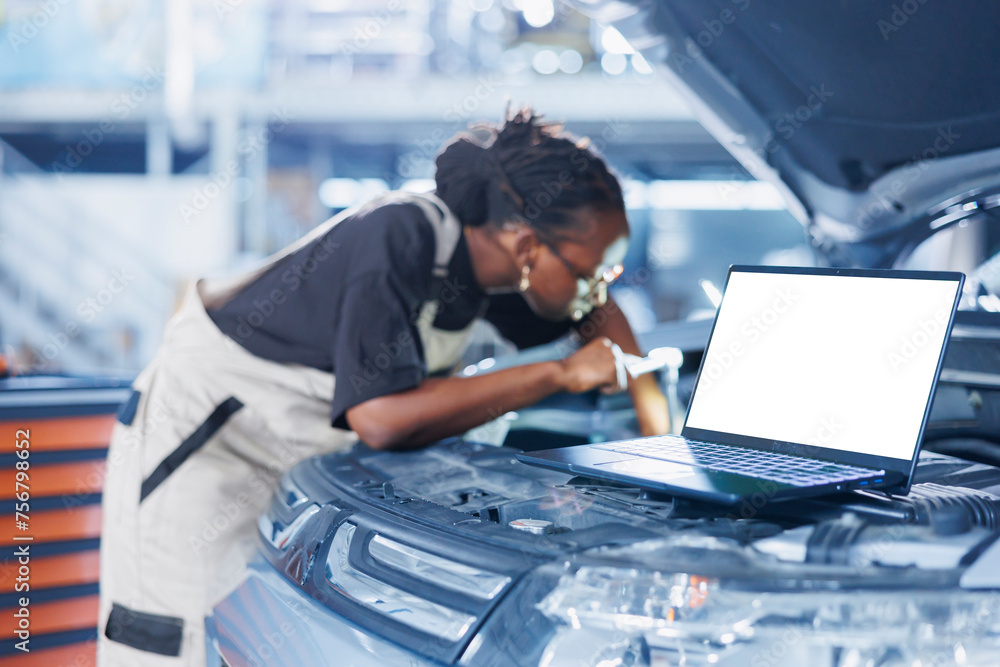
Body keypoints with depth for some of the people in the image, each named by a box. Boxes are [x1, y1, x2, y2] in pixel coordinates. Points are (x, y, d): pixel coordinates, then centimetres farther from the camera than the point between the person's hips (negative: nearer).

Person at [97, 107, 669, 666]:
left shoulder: (491, 254, -7)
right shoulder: (399, 238, -30)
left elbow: (600, 313, 12)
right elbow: (383, 419, -38)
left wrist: (655, 414, 1)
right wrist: (562, 374, -33)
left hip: (305, 457, 7)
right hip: (197, 445, -7)